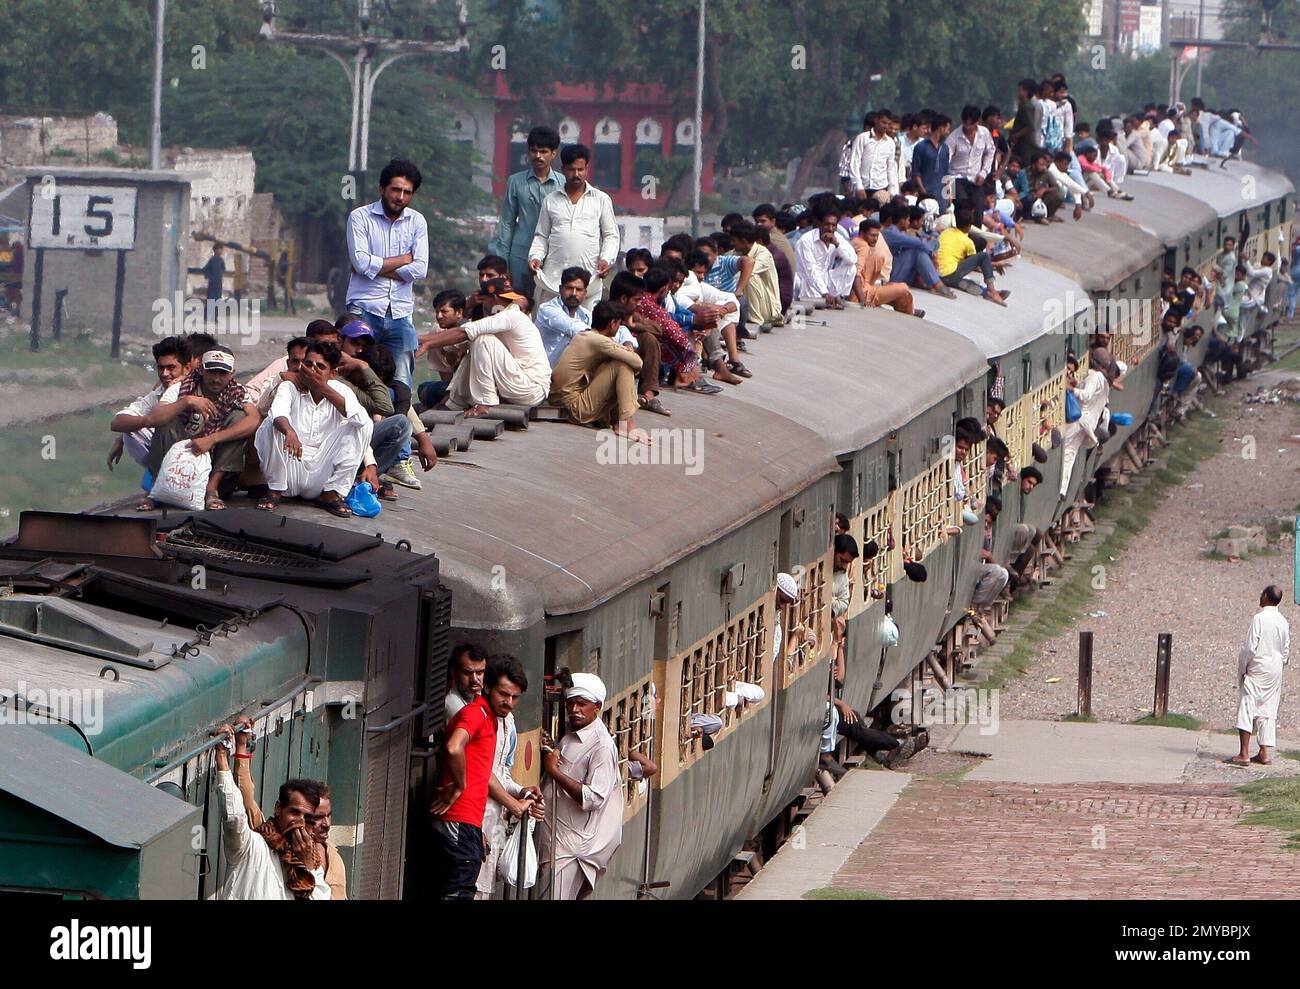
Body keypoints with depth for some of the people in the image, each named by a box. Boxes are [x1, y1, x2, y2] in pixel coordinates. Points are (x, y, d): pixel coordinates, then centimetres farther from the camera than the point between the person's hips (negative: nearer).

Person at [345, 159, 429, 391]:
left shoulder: (416, 222, 10)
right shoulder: (360, 217, 1)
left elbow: (419, 270, -2)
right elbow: (361, 261, -13)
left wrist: (375, 267, -6)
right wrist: (404, 259, -3)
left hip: (400, 313, 3)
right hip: (365, 310, -3)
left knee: (401, 385, -2)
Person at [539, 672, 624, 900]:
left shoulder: (602, 746, -16)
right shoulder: (570, 734, 11)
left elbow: (593, 798, -23)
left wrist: (554, 771, -21)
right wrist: (548, 751, 2)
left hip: (574, 843, -9)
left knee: (557, 897, -8)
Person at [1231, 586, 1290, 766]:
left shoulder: (1259, 619, -14)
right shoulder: (1283, 622, 6)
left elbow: (1250, 648, -16)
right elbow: (1286, 651, 11)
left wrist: (1242, 668, -5)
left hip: (1256, 670, -6)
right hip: (1275, 672, 6)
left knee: (1246, 708, -5)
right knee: (1268, 711, 11)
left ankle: (1244, 754, -11)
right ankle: (1265, 752, 9)